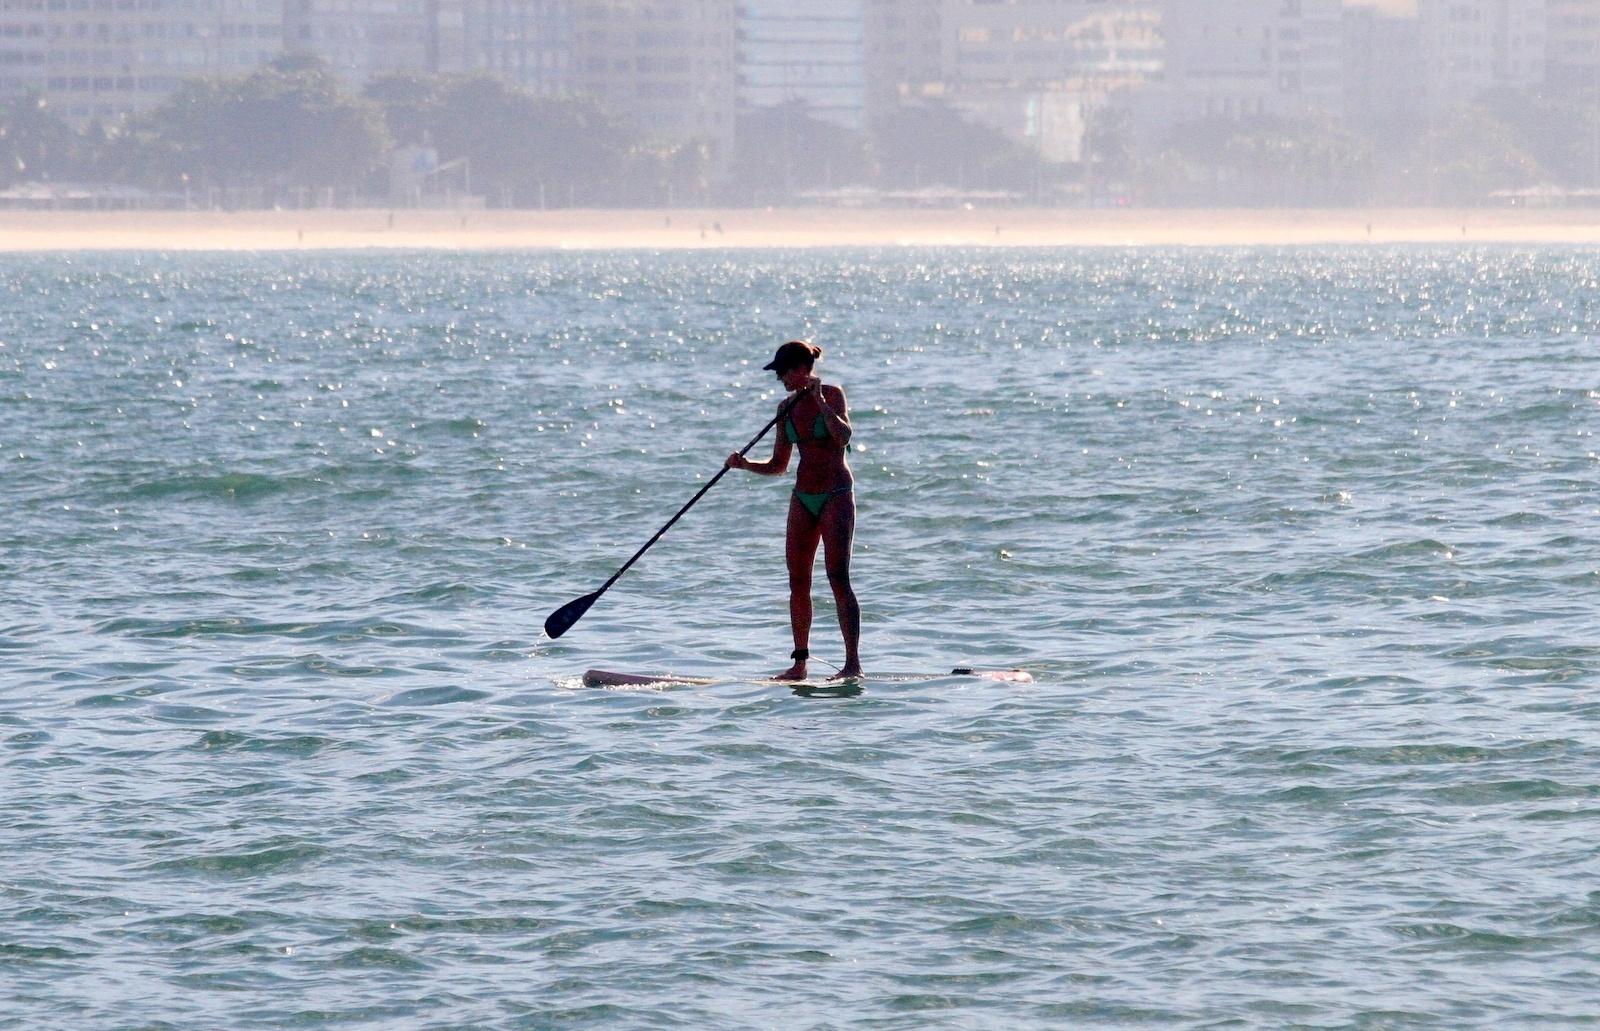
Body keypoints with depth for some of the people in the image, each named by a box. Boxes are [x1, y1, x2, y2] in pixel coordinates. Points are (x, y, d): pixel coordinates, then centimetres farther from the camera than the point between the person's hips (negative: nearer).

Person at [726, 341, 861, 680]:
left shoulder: (832, 394, -6)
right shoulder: (787, 407, 10)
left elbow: (843, 437, -23)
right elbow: (778, 466, 13)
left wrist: (820, 402, -24)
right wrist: (746, 464, -3)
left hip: (836, 496, -7)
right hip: (803, 498, 7)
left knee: (838, 579, -12)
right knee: (798, 581, 4)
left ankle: (853, 663, -14)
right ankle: (800, 663, 10)